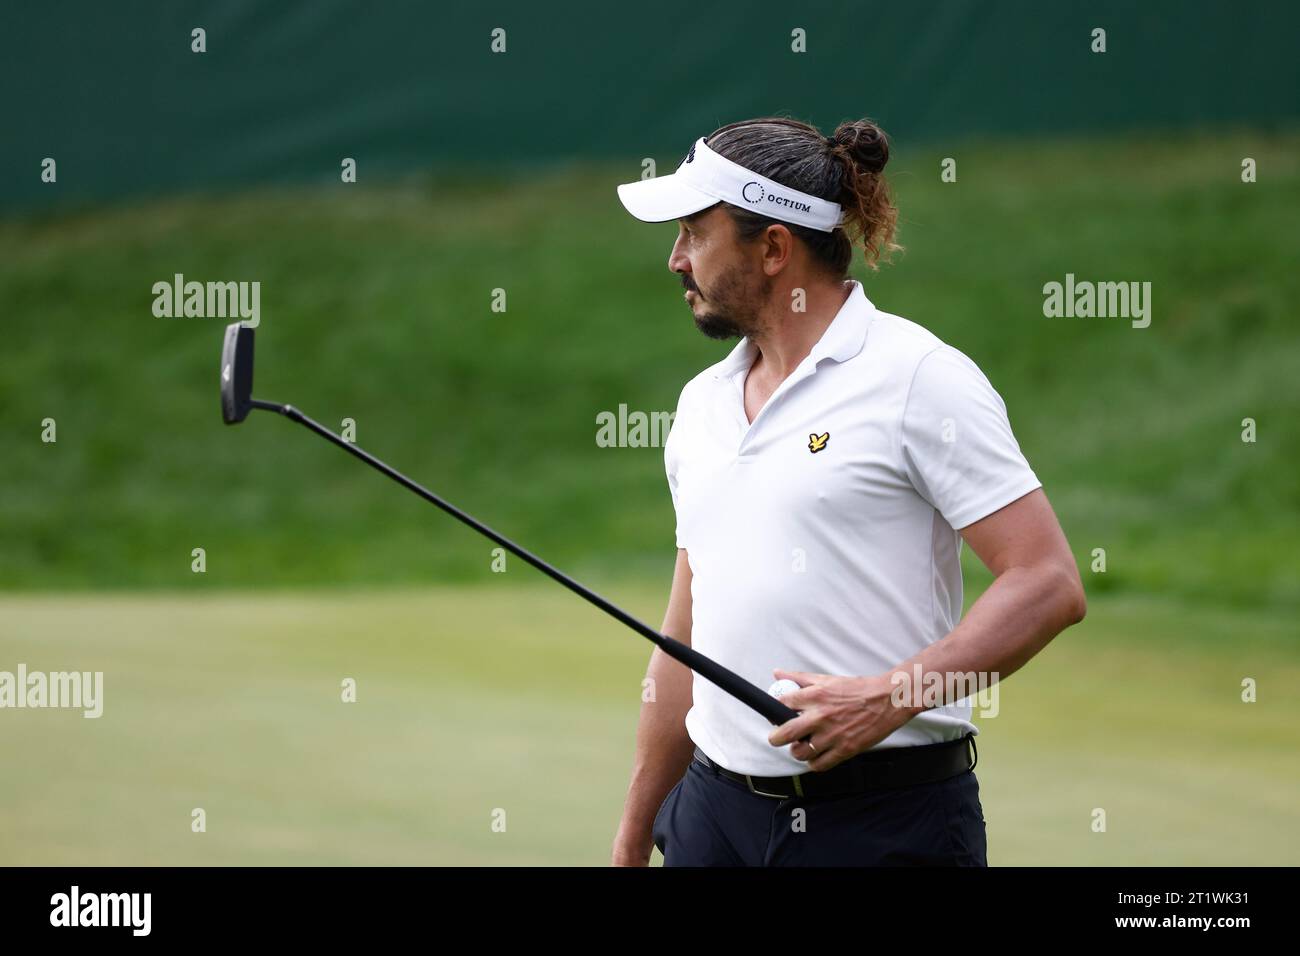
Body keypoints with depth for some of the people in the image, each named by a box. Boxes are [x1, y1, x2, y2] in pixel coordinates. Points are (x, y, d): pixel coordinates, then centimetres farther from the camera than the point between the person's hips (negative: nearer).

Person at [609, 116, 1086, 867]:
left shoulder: (920, 378, -7)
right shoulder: (703, 404, 15)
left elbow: (1049, 584, -13)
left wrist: (891, 695, -23)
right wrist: (634, 840, 18)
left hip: (883, 820, -6)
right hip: (716, 809, 6)